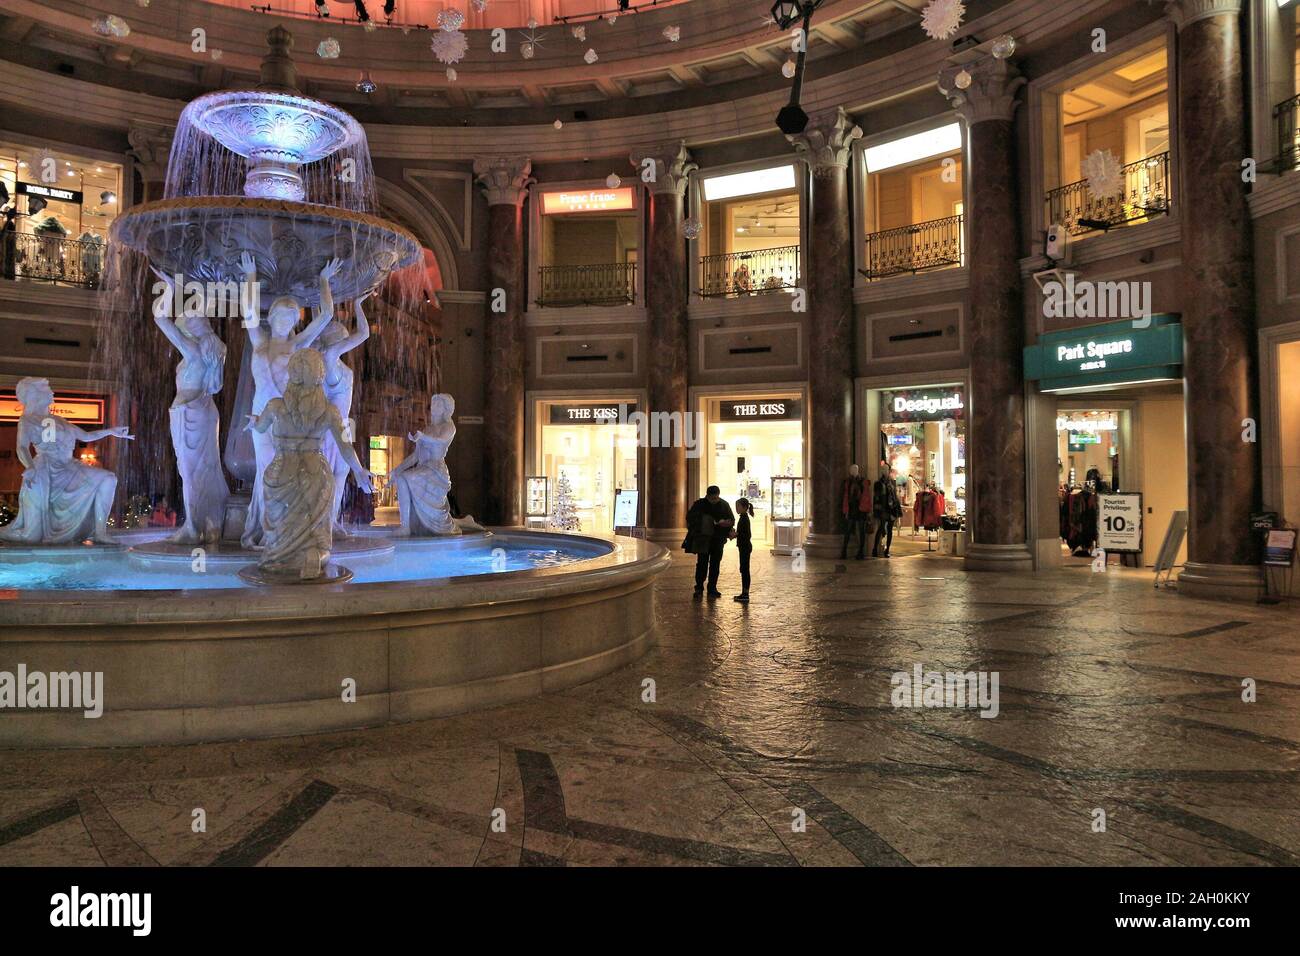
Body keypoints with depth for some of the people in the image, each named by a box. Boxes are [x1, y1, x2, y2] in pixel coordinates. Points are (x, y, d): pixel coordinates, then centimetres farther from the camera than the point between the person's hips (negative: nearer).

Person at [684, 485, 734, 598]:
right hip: (702, 539, -2)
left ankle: (712, 588, 14)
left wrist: (725, 522, -14)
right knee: (702, 563, -3)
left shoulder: (724, 505, 2)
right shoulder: (699, 504, -3)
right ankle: (699, 587, 7)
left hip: (718, 539, 2)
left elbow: (732, 520, 9)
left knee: (715, 564, 6)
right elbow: (689, 517, 3)